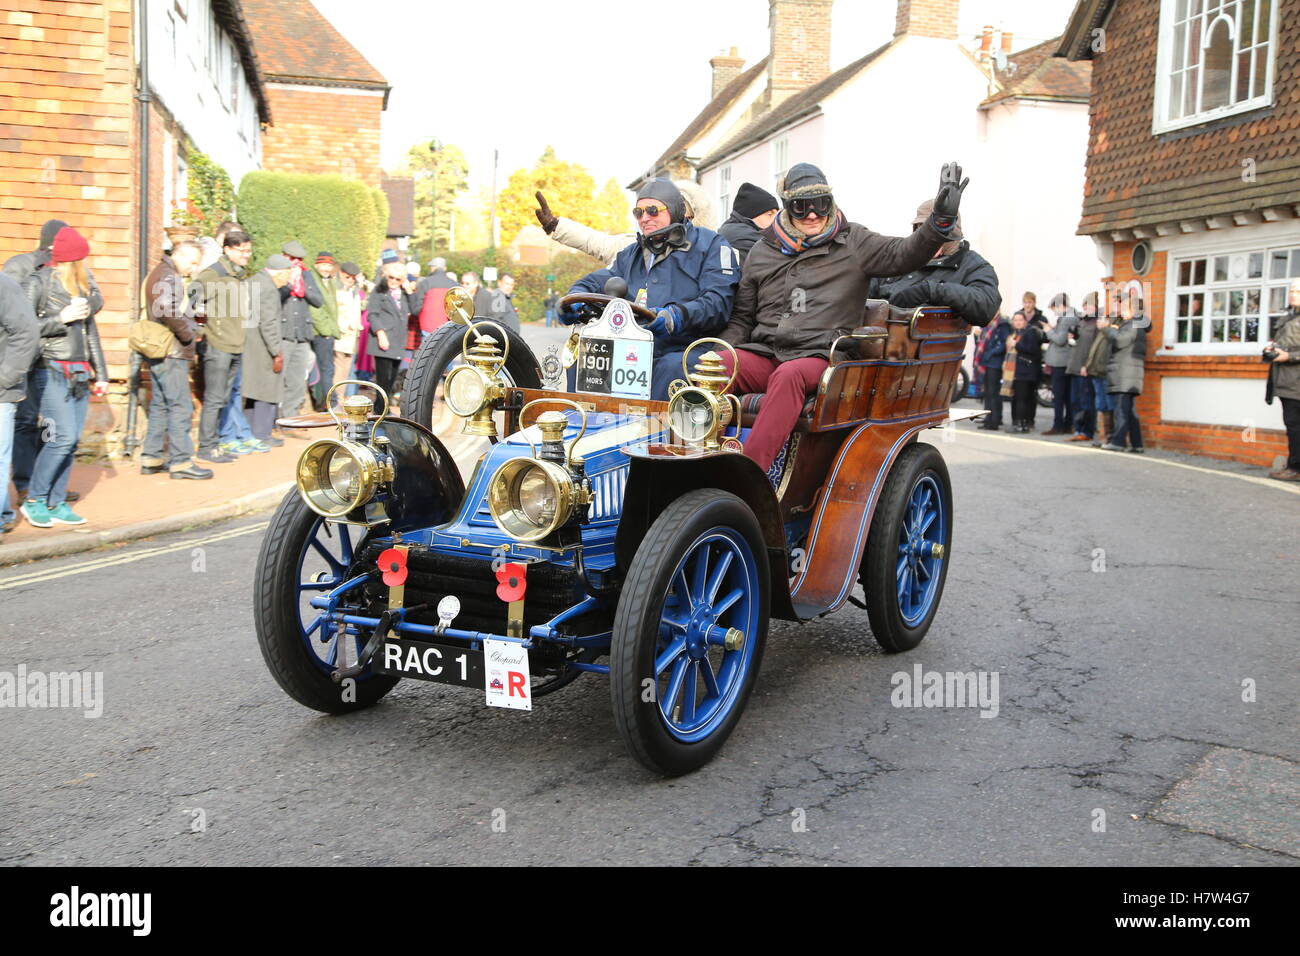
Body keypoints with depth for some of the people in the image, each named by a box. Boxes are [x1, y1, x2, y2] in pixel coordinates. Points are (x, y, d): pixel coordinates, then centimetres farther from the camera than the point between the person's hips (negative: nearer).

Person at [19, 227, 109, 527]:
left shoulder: (83, 284, 16)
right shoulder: (39, 283, -4)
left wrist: (100, 373, 20)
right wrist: (62, 318, -16)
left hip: (80, 374, 7)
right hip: (53, 372, -7)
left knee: (71, 441, 4)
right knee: (63, 437, -14)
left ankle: (56, 503, 11)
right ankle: (34, 500, 0)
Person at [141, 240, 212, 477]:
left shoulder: (163, 274, 21)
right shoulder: (168, 277, -13)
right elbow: (167, 310, -28)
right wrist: (188, 334, -17)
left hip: (159, 353, 11)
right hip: (171, 353, -11)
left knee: (160, 405, 14)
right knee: (180, 406, -7)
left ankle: (151, 458, 18)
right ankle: (180, 461, -5)